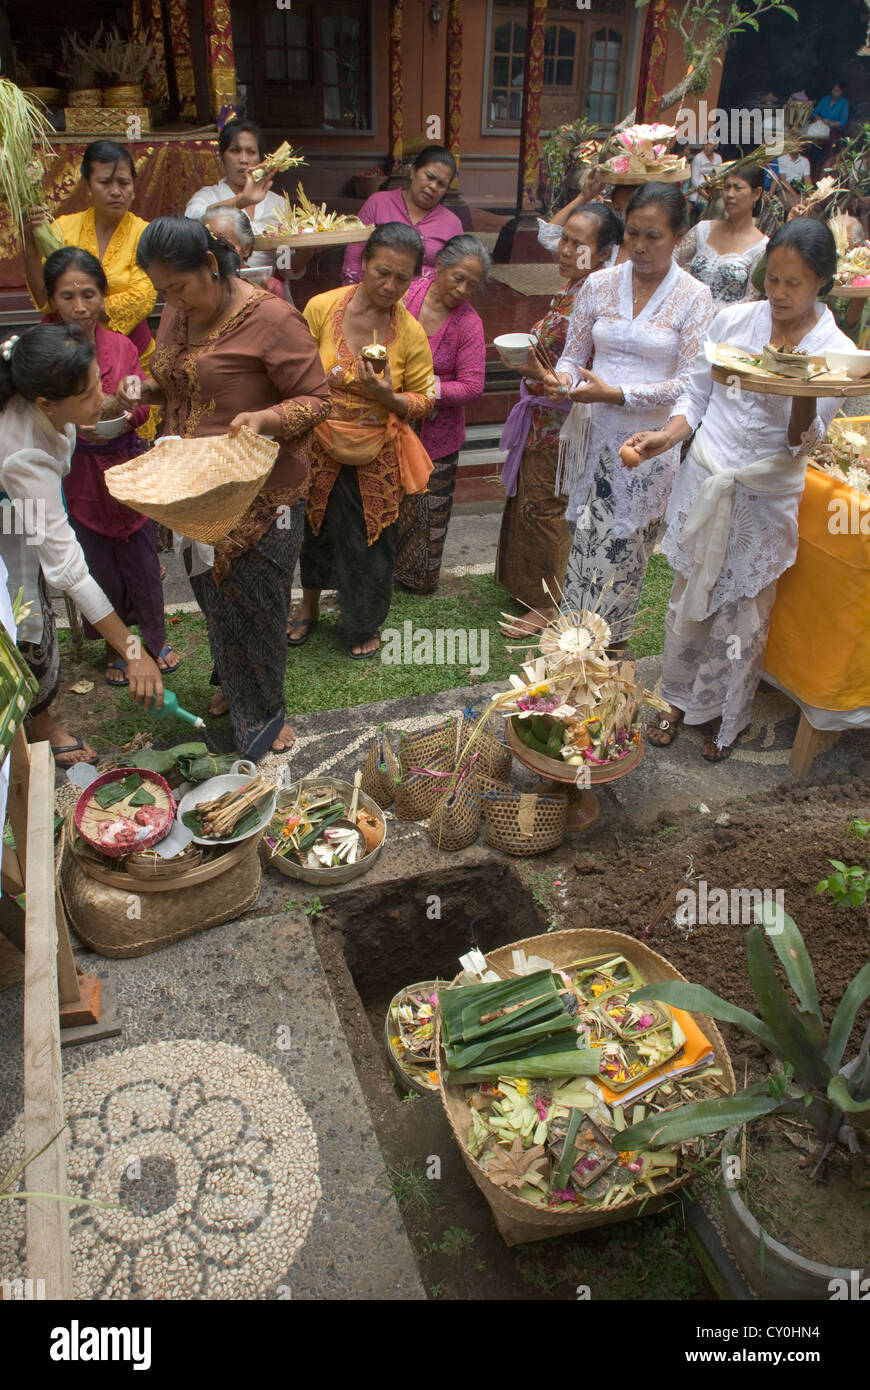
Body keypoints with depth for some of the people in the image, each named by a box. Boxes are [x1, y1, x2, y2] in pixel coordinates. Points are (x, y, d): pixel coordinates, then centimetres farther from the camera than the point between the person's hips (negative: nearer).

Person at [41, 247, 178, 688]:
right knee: (99, 567, 8)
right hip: (78, 474, -2)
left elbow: (141, 407, 0)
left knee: (142, 559, 11)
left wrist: (119, 413, -21)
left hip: (125, 466, 2)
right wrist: (74, 427, -24)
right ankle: (115, 648, 27)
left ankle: (156, 639, 31)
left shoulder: (121, 346, -1)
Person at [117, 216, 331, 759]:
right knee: (213, 592, 18)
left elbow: (316, 399, -14)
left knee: (255, 601, 4)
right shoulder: (177, 316, 8)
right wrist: (145, 388, 1)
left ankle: (262, 713, 23)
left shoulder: (271, 318, -16)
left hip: (261, 495, -7)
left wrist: (264, 419, -32)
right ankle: (231, 682, 42)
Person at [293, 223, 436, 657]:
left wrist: (388, 397, -22)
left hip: (376, 456, 0)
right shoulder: (321, 308, -11)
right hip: (321, 446, 1)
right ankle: (309, 605, 45)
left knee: (370, 540, 9)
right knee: (316, 527, 18)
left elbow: (424, 401, -5)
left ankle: (363, 626, 33)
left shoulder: (411, 333, -11)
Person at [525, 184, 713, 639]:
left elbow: (690, 383, -10)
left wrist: (617, 394, -20)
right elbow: (573, 356, 10)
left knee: (625, 546, 4)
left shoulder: (694, 297, -4)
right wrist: (561, 381, -15)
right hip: (595, 433, 2)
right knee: (589, 537, 3)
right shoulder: (599, 285, 5)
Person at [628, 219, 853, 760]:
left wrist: (805, 387, -30)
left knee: (743, 614, 9)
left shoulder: (834, 351, -8)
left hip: (765, 499, -2)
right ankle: (680, 699, 35)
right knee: (690, 599, 14)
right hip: (704, 482, 2)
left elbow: (802, 444, -11)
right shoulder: (733, 320, -2)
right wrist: (669, 433, -11)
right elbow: (697, 394, 8)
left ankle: (726, 717, 31)